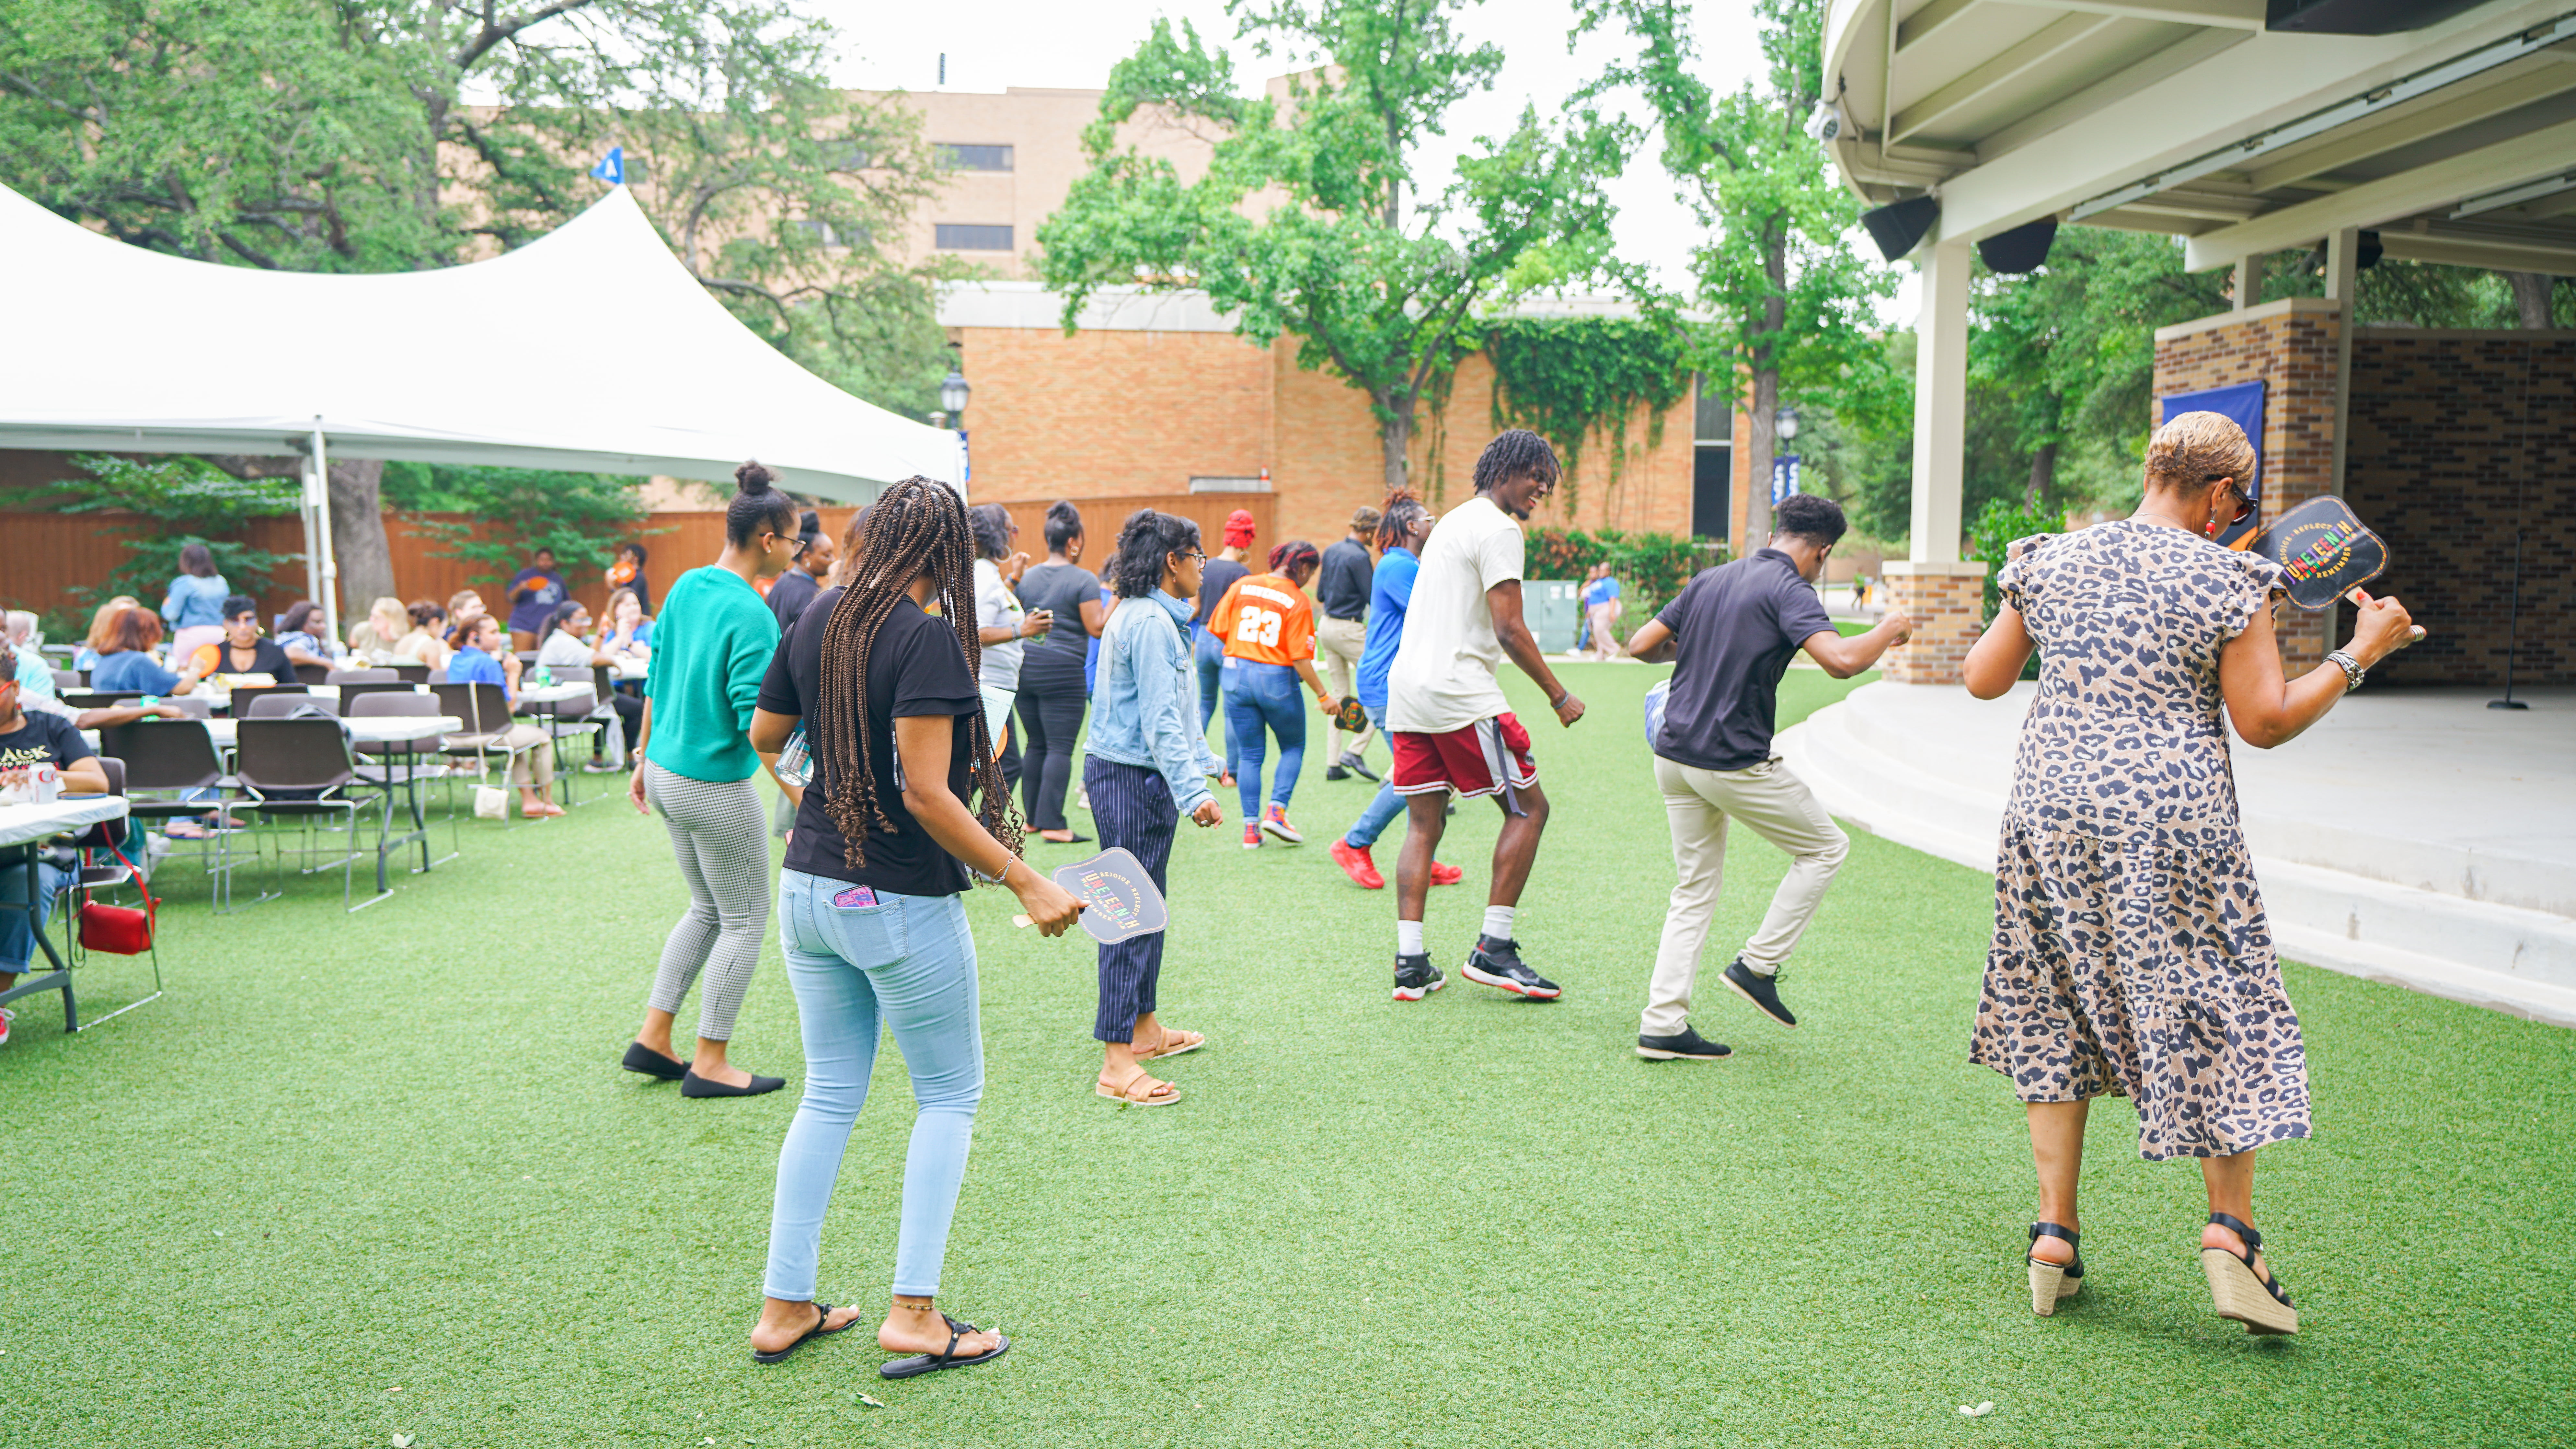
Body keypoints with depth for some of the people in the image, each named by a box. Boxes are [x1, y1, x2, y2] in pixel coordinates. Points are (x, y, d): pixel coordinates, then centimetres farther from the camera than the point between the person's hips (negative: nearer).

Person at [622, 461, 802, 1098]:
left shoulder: (685, 587, 5)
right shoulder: (751, 614, -20)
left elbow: (657, 683, 13)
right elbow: (756, 722, -23)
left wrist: (645, 762, 22)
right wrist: (800, 795, -18)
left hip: (667, 772, 9)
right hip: (716, 784, -9)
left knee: (707, 910, 22)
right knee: (745, 921, 7)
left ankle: (653, 1039, 24)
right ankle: (710, 1064, 14)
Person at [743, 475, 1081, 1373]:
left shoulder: (819, 618, 3)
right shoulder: (929, 636, -18)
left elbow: (764, 735, 15)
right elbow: (926, 795, -23)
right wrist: (1027, 882, -19)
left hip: (808, 889, 7)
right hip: (900, 904, -7)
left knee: (830, 1095, 17)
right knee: (949, 1095, 10)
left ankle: (784, 1308, 23)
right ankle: (913, 1313, 9)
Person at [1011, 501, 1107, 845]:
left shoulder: (1028, 577, 11)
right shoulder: (1084, 580, -7)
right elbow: (1097, 628, -12)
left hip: (1026, 665, 7)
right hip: (1061, 671, -7)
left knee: (1035, 744, 15)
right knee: (1060, 748, -4)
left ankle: (1031, 817, 20)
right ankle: (1052, 824, -7)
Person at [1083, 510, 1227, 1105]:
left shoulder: (1145, 617, 16)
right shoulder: (1151, 622, -18)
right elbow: (1161, 720, -23)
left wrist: (1205, 761, 29)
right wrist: (1193, 791, -24)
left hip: (1125, 772, 11)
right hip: (1132, 779, -11)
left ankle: (1143, 1028, 30)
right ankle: (1117, 1062, -6)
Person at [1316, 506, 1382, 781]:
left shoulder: (1331, 551, 9)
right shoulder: (1360, 557, -16)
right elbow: (1374, 598, -14)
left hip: (1326, 625, 9)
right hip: (1350, 629, -9)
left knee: (1340, 694, 13)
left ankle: (1335, 764, 11)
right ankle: (1356, 751, -8)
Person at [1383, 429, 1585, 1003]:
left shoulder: (1452, 522, 23)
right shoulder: (1498, 528, -7)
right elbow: (1509, 630, -13)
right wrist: (1559, 696, -6)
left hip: (1406, 691, 9)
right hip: (1460, 692, -9)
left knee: (1424, 825, 9)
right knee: (1528, 807, 2)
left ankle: (1411, 964, 5)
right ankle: (1493, 950, 0)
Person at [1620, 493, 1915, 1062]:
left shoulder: (1710, 580, 11)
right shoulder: (1789, 592, -9)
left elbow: (1642, 645, 12)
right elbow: (1841, 660, -24)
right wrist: (1889, 630, -5)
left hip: (1673, 755, 7)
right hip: (1736, 764, -7)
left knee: (1695, 890, 15)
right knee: (1827, 847, 15)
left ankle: (1662, 1025, 9)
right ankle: (1758, 966, 13)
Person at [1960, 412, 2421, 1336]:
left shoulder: (2049, 563, 5)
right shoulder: (2230, 581, -6)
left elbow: (1982, 680, 10)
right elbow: (2265, 723, -5)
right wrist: (2362, 652, 5)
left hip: (2053, 811, 3)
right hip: (2176, 819, -3)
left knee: (2055, 1015, 13)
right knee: (2220, 1016, 11)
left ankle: (2055, 1237, 14)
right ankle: (2230, 1231, 7)